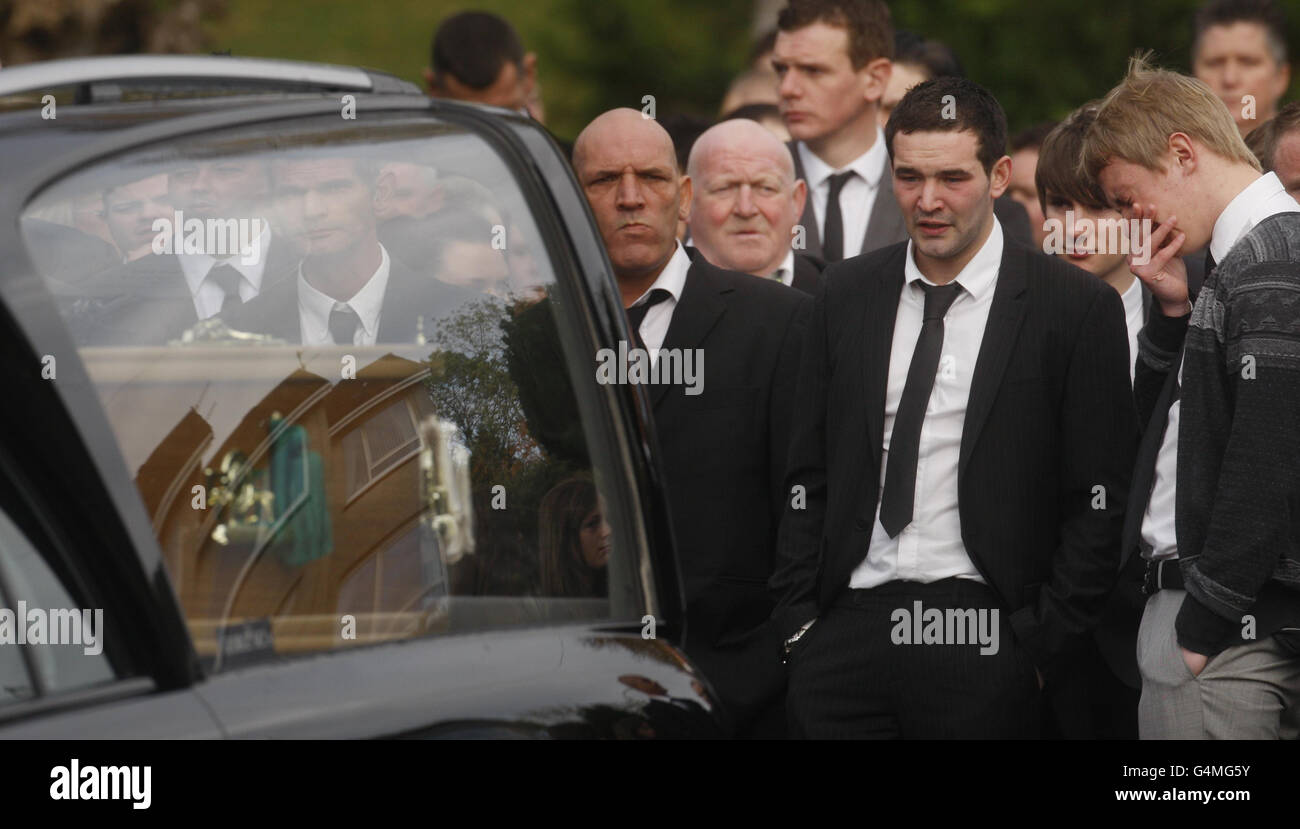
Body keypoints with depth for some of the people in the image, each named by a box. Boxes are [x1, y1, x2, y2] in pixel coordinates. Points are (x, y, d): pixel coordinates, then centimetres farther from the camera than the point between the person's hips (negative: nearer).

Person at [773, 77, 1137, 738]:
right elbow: (809, 474, 15)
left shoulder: (1077, 306, -1)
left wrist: (1044, 647, -7)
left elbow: (1098, 503, -2)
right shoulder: (847, 294, 13)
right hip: (846, 630, 4)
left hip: (983, 645, -4)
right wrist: (798, 622, 6)